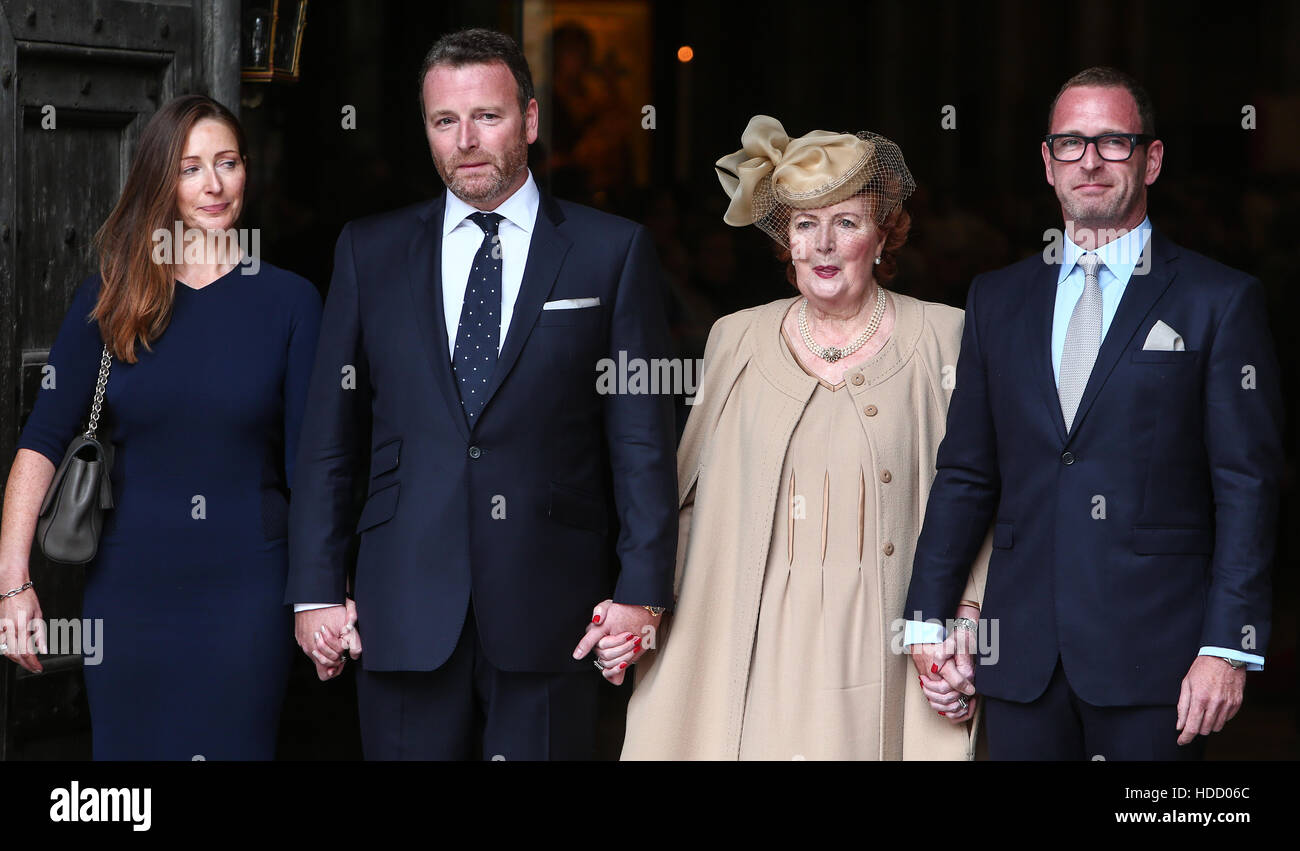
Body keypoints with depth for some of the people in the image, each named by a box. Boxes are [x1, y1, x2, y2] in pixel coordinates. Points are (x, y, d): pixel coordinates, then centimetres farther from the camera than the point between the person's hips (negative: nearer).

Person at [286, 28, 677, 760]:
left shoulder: (613, 252, 4)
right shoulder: (370, 251, 10)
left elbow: (643, 437, 1)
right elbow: (329, 434, 9)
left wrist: (643, 591, -6)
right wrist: (317, 589, 4)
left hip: (551, 614, -1)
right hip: (406, 613, 2)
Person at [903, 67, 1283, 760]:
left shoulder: (1220, 301, 2)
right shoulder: (996, 299, 14)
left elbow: (1246, 487, -3)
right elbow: (965, 474, 14)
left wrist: (1228, 648, -10)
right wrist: (927, 618, 6)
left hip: (1151, 651, -3)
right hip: (1021, 659, 3)